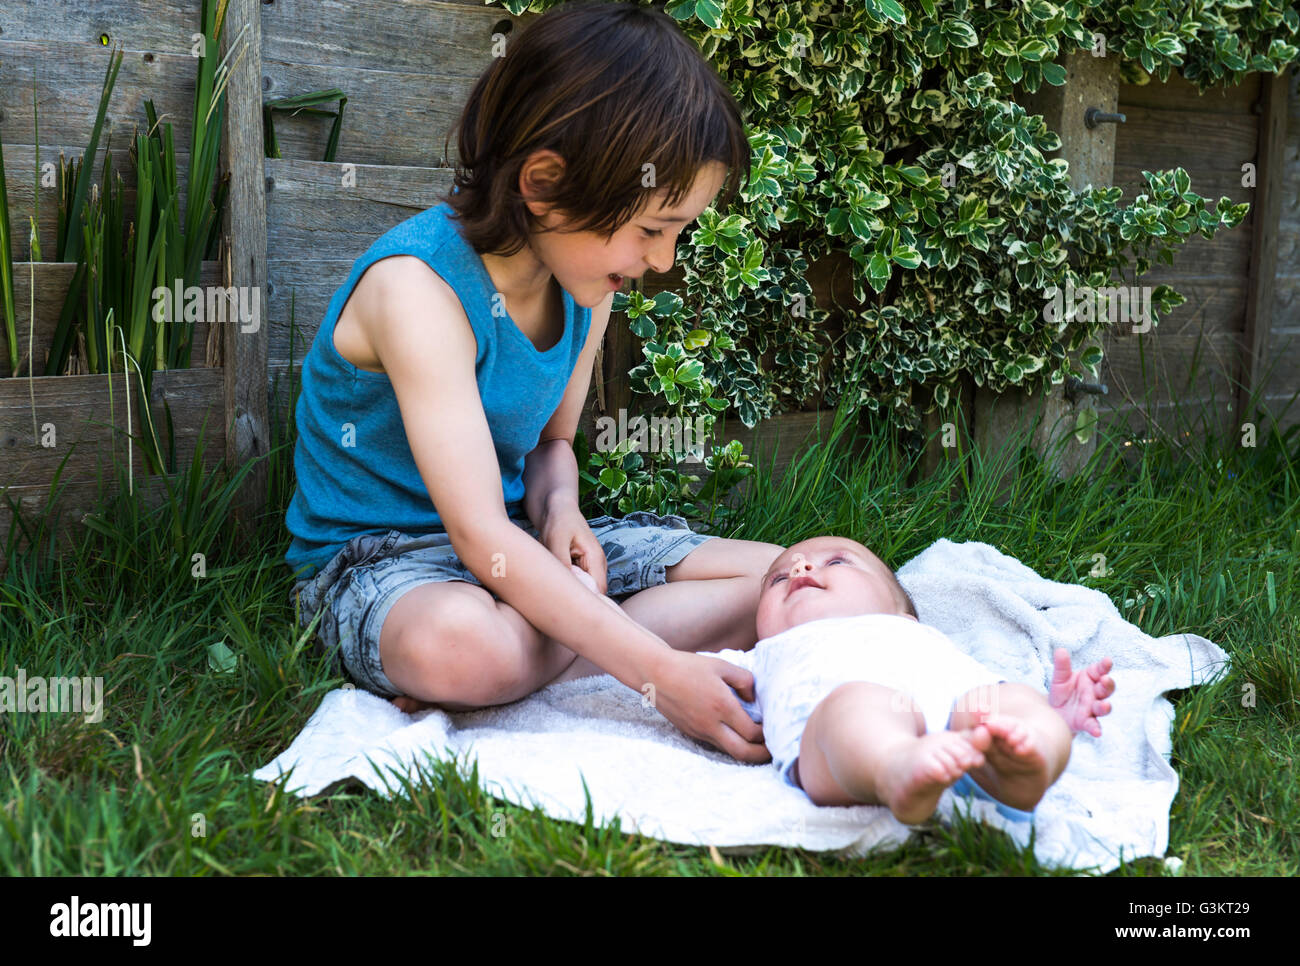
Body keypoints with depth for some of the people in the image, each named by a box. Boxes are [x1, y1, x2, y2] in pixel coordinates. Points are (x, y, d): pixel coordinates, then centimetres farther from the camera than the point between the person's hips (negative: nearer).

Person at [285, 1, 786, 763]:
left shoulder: (587, 280, -1)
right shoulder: (418, 288, -26)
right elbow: (480, 535, -31)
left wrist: (559, 508, -13)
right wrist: (660, 671, -36)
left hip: (517, 537, 8)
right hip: (378, 557, -7)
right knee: (461, 648, -45)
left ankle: (547, 658, -15)